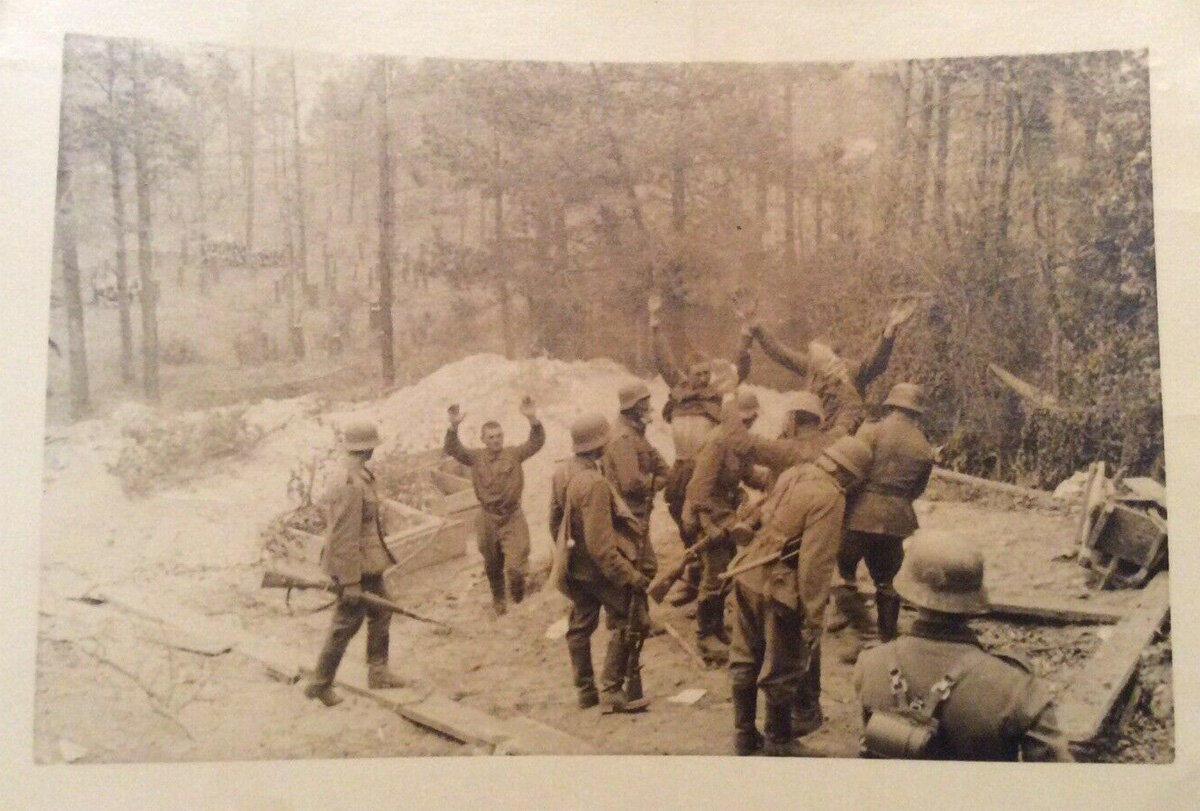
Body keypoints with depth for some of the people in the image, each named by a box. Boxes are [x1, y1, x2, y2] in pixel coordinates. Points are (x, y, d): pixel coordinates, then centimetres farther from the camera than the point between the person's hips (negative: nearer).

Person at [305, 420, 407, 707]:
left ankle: (377, 672, 32)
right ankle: (320, 684, 16)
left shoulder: (359, 478, 5)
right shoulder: (352, 486, -26)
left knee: (380, 612, 19)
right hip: (356, 565, -10)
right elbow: (345, 538, -26)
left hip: (367, 563, 10)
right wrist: (351, 581, -23)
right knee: (346, 624, 2)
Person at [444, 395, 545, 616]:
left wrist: (532, 419, -36)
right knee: (493, 567, 18)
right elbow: (451, 450, -16)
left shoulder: (514, 453, -6)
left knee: (515, 566, -11)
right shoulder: (476, 457, -4)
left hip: (513, 517, -2)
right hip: (488, 519, 2)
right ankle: (498, 599, 45)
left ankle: (516, 590, 25)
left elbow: (536, 443, -19)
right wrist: (454, 427, -34)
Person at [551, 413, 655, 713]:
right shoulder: (594, 483, -28)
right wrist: (631, 576, -24)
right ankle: (612, 691, 2)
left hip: (574, 567, 9)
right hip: (600, 567, -9)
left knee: (580, 625, 16)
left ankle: (585, 690, 28)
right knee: (630, 623, 2)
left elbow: (555, 520, 10)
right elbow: (601, 544, -28)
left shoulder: (562, 472, -3)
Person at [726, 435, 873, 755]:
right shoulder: (830, 498, -17)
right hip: (778, 587, -8)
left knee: (745, 658, 18)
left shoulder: (792, 474, 6)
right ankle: (778, 741, 26)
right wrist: (813, 618, -17)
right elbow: (815, 564, -21)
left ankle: (744, 735, 32)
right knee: (782, 669, 10)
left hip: (747, 574, 8)